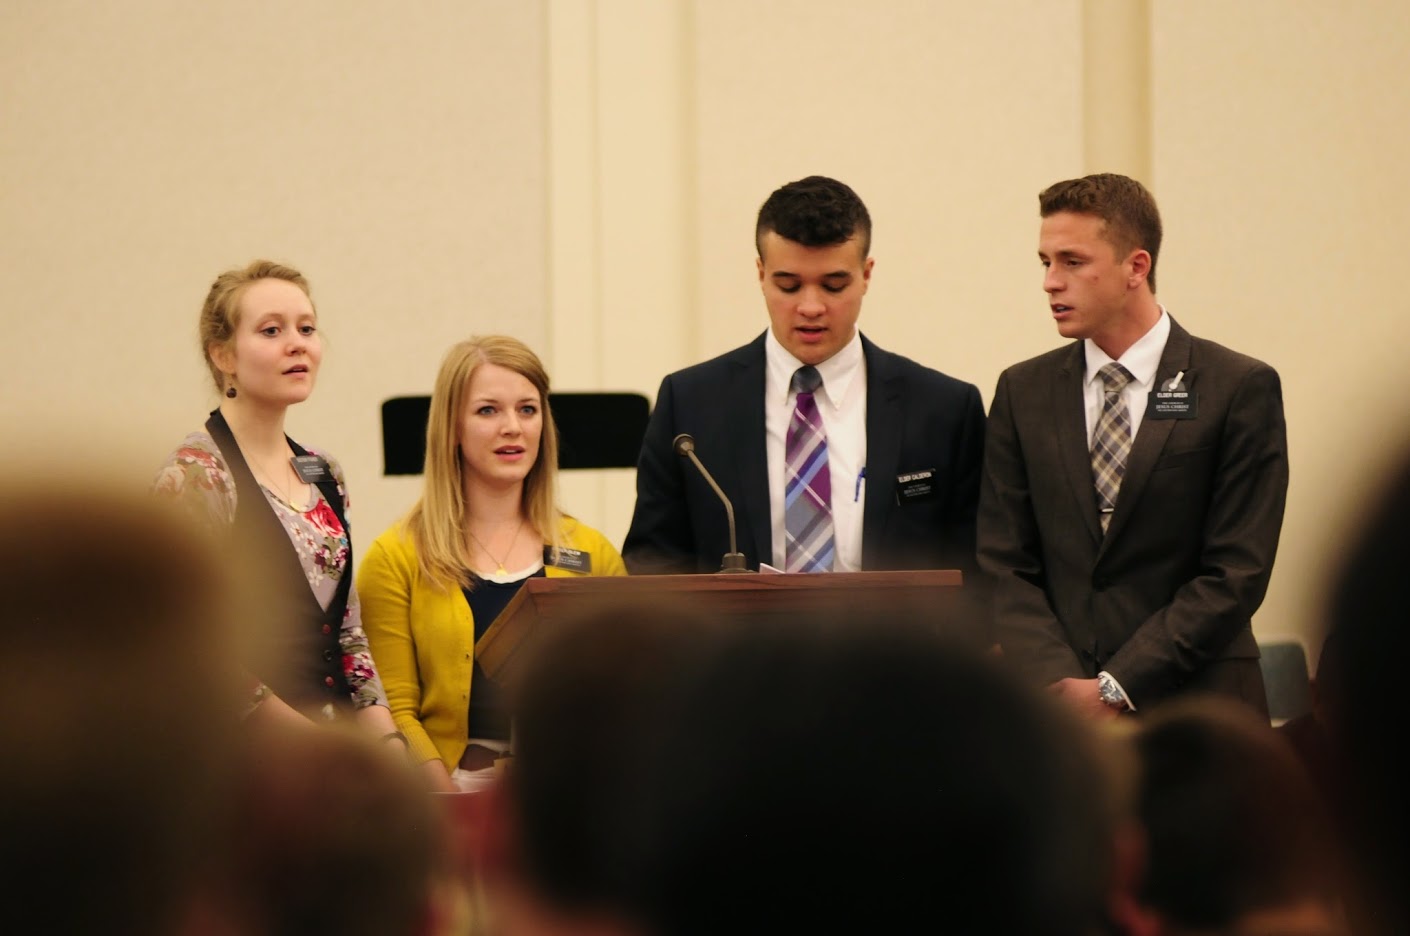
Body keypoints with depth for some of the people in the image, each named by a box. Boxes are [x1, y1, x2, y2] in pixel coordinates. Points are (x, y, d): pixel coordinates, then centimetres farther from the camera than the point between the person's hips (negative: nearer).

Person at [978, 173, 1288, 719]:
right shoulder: (1023, 393, 11)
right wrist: (1060, 685, -9)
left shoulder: (1241, 389, 0)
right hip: (1054, 713, 3)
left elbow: (1237, 573, -5)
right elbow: (1004, 567, 7)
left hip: (1196, 715, -2)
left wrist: (1114, 688, -11)